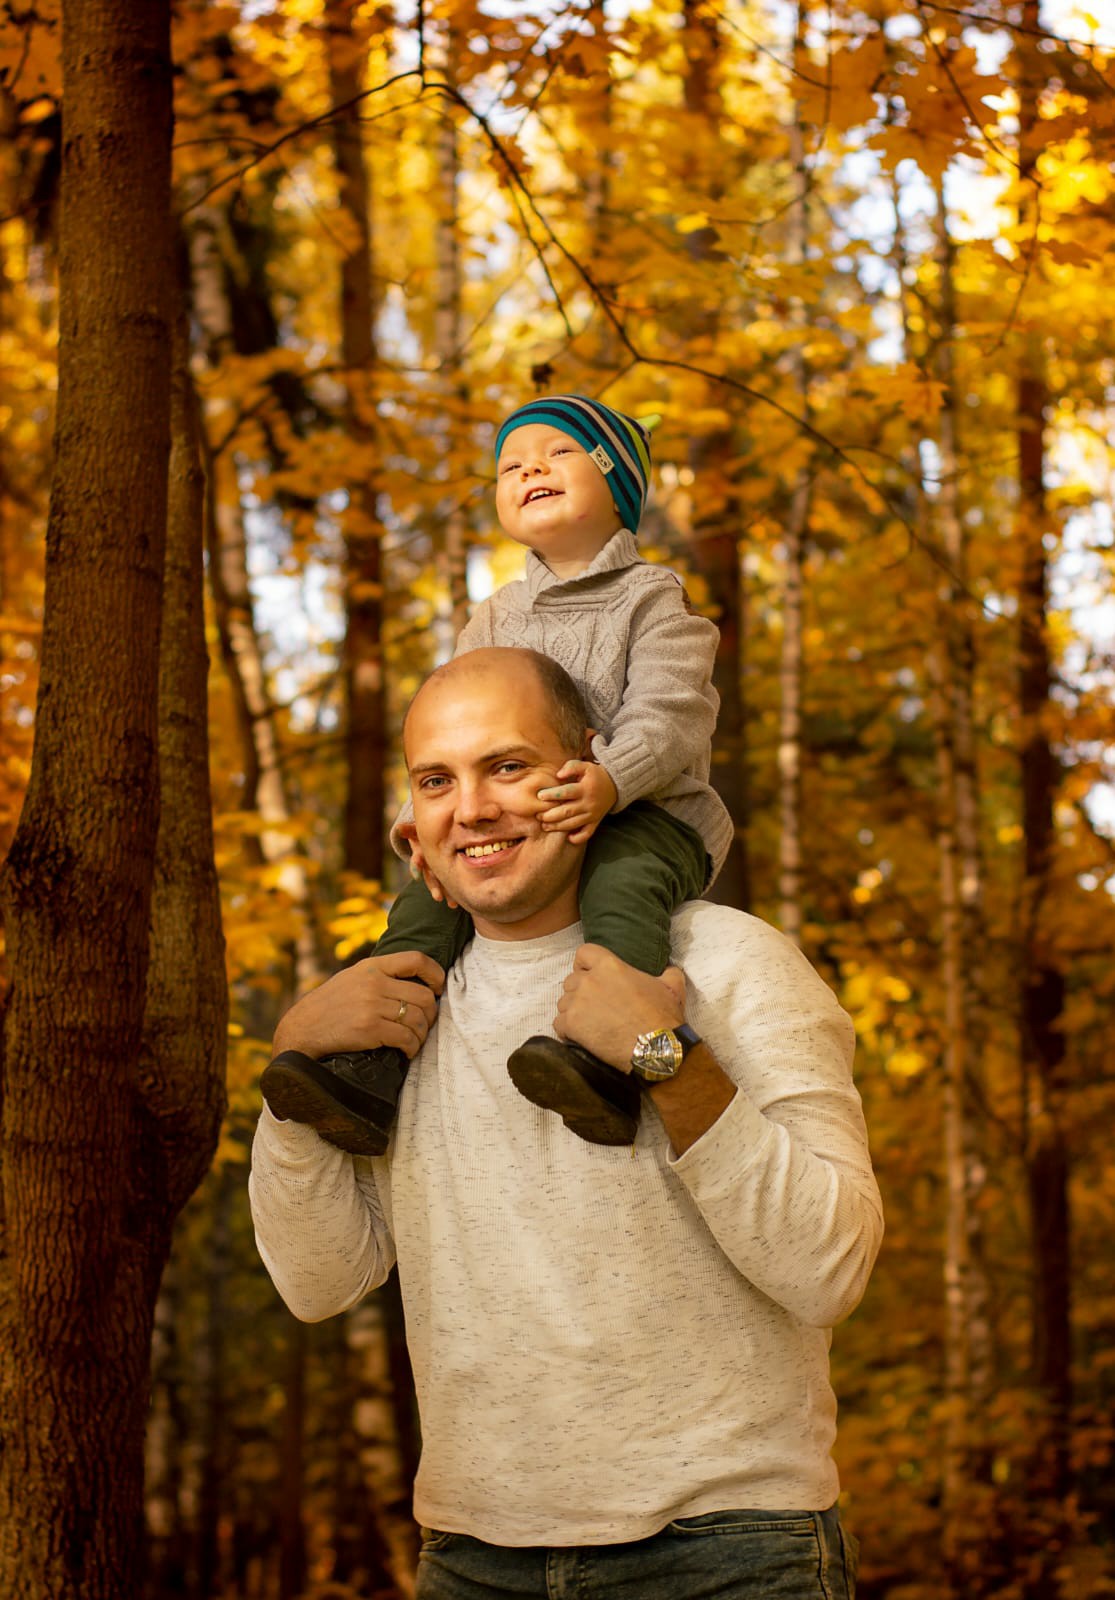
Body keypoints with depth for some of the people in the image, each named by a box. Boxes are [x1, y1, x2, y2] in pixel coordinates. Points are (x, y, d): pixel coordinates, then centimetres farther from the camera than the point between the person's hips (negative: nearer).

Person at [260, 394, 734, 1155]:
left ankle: (609, 1063, -55)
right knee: (428, 904, -15)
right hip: (522, 829, 6)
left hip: (648, 815, -6)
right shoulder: (496, 620, 18)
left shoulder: (653, 599, 1)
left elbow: (666, 717, -16)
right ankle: (372, 1070, -23)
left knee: (622, 883, -37)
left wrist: (609, 783, -37)